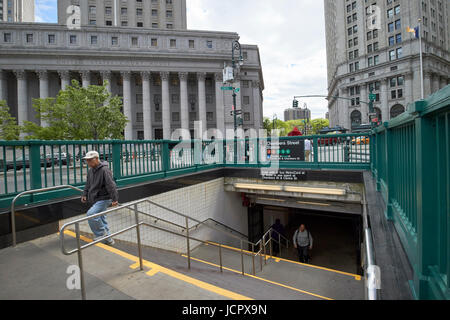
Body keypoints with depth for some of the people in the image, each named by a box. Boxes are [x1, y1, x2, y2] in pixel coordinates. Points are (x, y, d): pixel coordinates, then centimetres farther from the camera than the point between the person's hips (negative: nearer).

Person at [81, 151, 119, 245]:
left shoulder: (104, 170, -19)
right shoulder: (91, 170, 9)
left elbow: (111, 185, -25)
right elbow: (88, 184, 22)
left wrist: (114, 199, -28)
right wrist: (85, 195, 13)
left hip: (104, 199, -9)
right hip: (95, 200, 9)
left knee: (91, 214, -22)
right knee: (101, 218, 14)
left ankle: (101, 233, -2)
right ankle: (108, 239, 27)